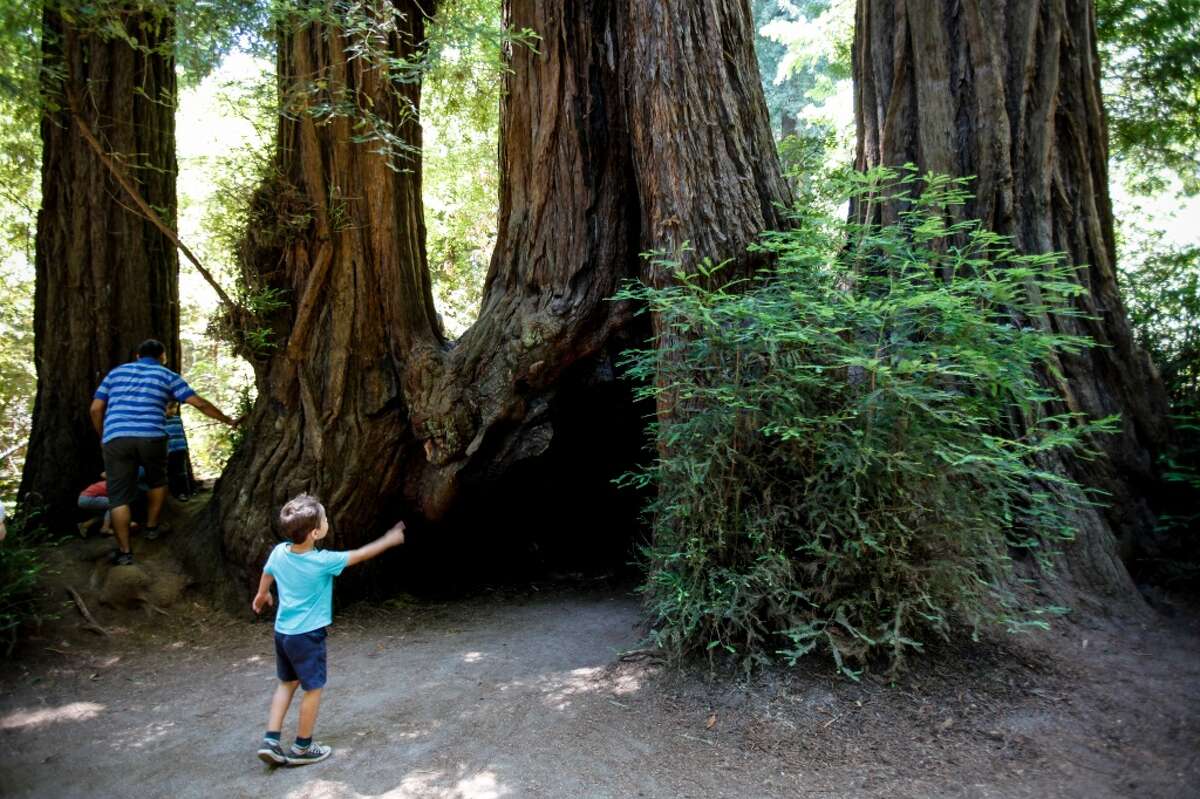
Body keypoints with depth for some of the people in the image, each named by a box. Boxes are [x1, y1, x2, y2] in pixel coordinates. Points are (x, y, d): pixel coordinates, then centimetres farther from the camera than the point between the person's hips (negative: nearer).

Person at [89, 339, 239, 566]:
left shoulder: (116, 372, 22)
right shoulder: (167, 375, 16)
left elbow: (96, 409, 16)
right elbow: (199, 403, 11)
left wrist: (103, 437, 27)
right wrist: (228, 421, 19)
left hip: (116, 439, 1)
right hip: (151, 437, -1)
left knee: (119, 496, 5)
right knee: (157, 481, 27)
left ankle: (124, 551, 6)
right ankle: (151, 527, 35)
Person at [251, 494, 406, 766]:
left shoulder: (279, 552, -7)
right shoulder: (322, 562, -24)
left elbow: (267, 574, 14)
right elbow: (359, 555, -11)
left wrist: (262, 595, 37)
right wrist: (389, 540, 4)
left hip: (282, 632, 6)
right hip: (308, 635, -6)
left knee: (286, 683, 23)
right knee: (313, 689, 11)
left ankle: (270, 740, 19)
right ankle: (302, 748, 23)